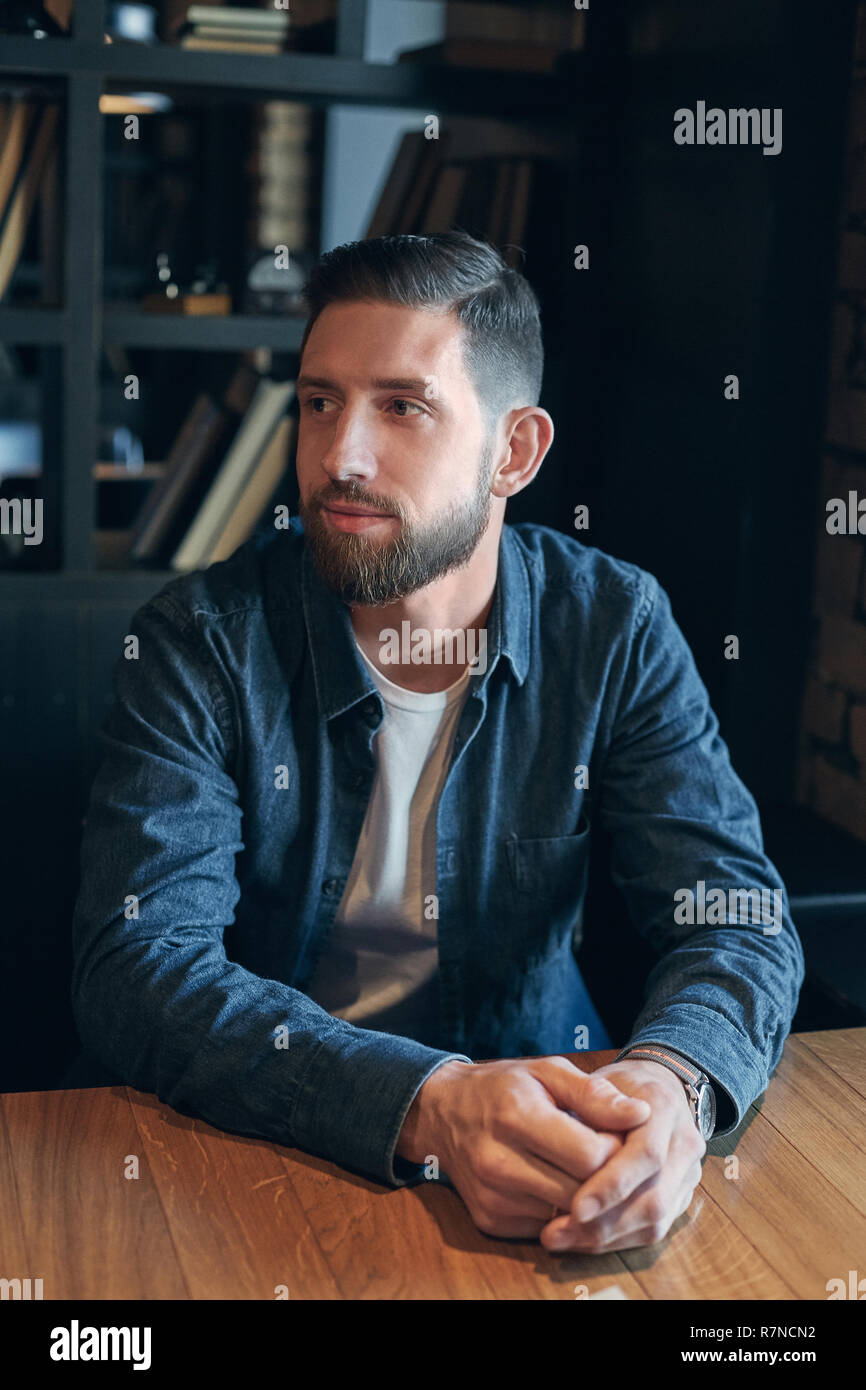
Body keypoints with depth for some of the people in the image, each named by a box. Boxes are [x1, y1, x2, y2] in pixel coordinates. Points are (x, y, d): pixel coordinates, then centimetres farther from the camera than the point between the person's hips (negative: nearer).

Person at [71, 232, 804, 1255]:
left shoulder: (615, 628, -5)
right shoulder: (202, 641, -11)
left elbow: (737, 918, -7)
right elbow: (137, 966, -19)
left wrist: (672, 1083, -31)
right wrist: (431, 1105, -34)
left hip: (544, 1104, 2)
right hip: (258, 1141, -2)